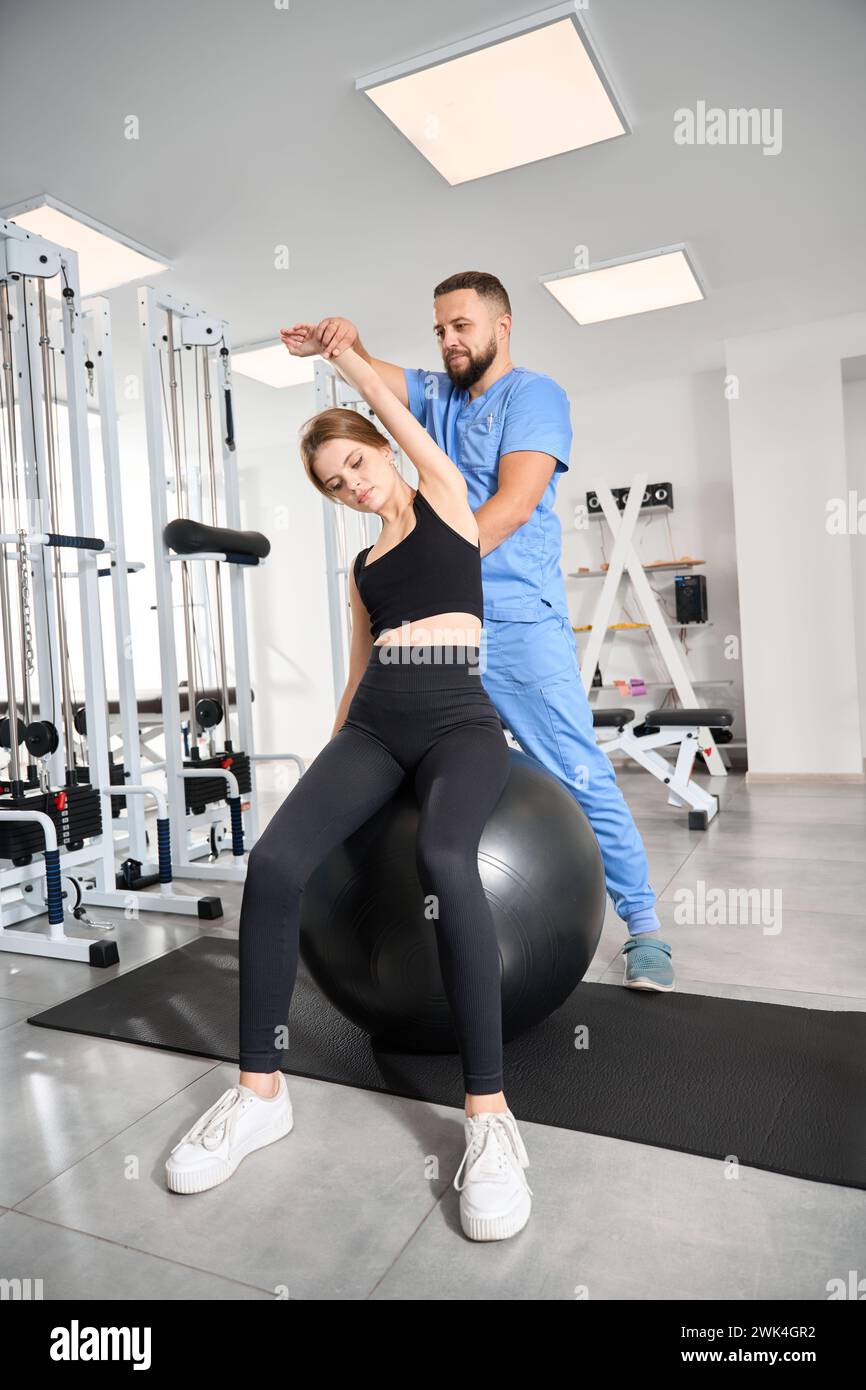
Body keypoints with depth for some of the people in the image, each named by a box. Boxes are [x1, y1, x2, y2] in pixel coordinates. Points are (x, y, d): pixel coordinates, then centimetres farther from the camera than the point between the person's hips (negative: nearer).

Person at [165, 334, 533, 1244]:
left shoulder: (445, 497, 13)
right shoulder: (362, 568, 25)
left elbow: (389, 403, 12)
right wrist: (330, 757, 24)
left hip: (458, 718, -4)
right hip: (373, 723, 5)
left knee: (443, 858, -37)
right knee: (274, 861, -23)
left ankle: (488, 1114, -27)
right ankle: (260, 1090, -9)